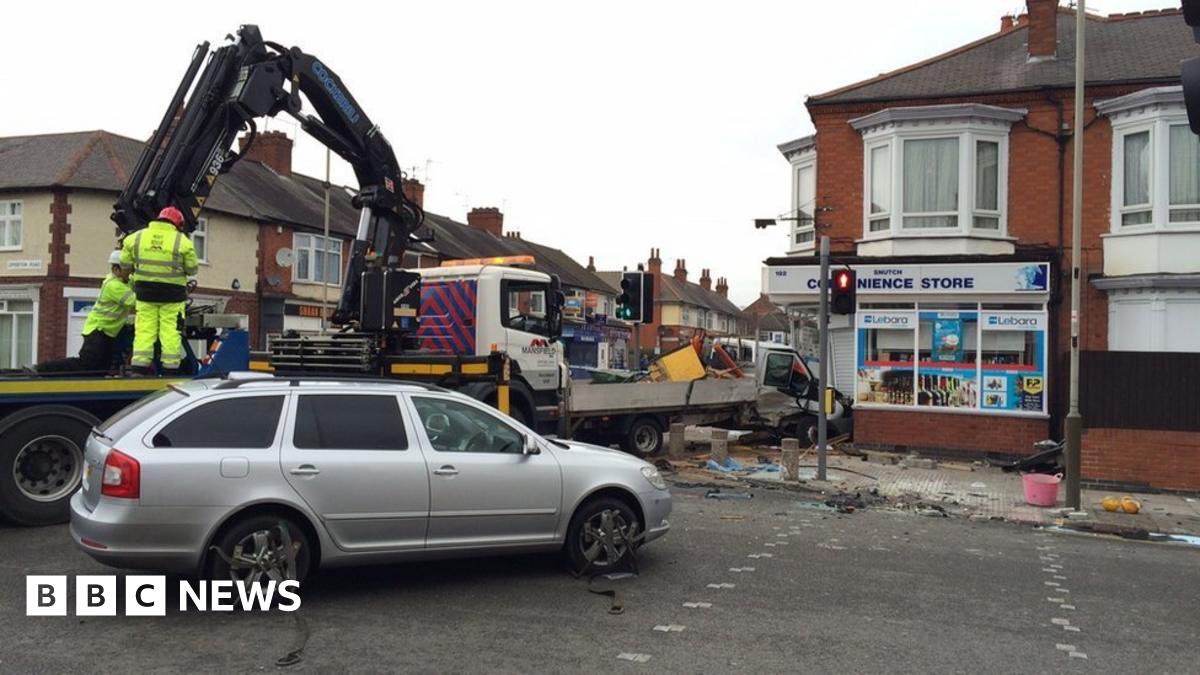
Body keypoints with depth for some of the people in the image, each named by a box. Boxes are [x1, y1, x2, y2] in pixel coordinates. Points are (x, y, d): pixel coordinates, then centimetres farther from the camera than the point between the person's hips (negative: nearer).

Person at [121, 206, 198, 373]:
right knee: (171, 329, 1)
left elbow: (125, 264, 8)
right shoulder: (182, 241, -6)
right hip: (172, 292, -3)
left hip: (145, 291, 3)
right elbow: (192, 270, -3)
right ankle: (170, 366, 2)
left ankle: (140, 364, 3)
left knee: (144, 328, 6)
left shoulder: (136, 237, 4)